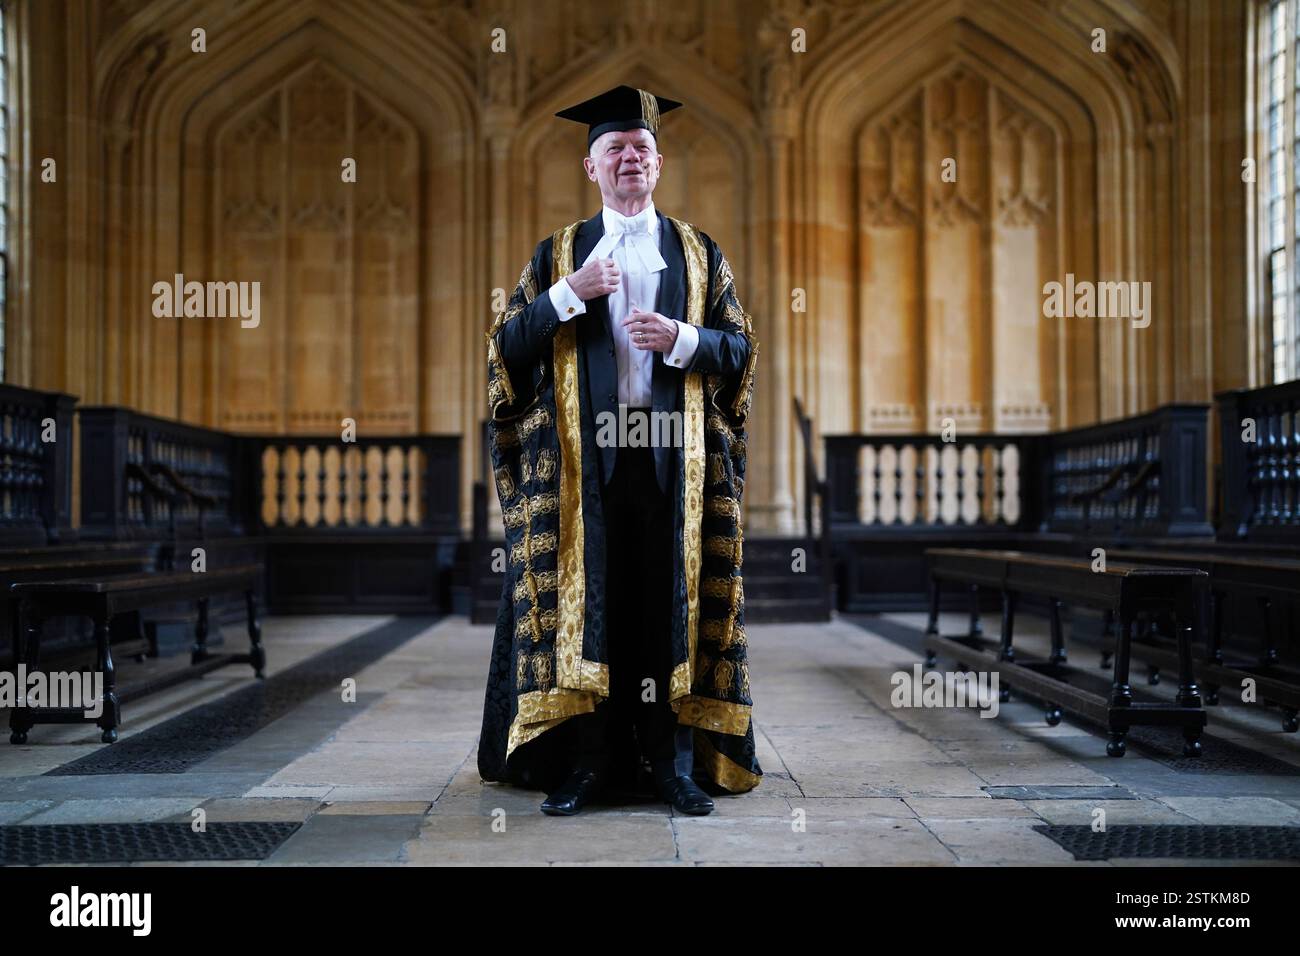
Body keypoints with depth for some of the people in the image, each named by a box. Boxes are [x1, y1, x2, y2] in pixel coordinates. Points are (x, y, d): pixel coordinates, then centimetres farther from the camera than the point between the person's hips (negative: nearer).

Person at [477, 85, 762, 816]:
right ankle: (584, 761, 6)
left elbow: (742, 348, 8)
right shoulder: (558, 254, 12)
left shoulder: (699, 253, 13)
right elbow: (509, 344, 3)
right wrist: (572, 291, -9)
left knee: (673, 599, -1)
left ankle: (675, 760, 8)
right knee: (585, 599, -2)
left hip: (673, 453, 0)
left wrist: (679, 337, -10)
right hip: (583, 453, 0)